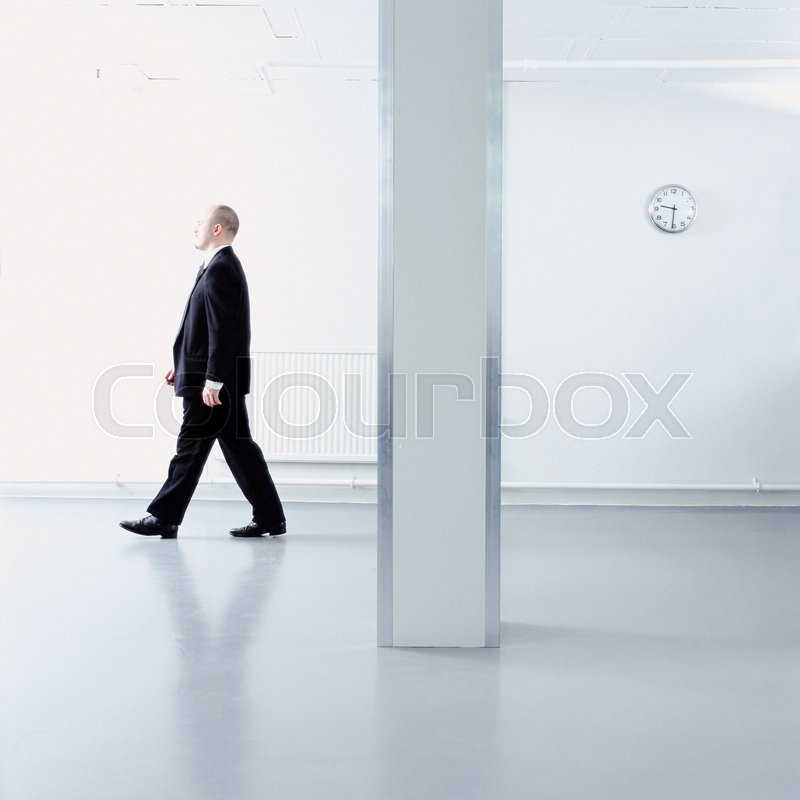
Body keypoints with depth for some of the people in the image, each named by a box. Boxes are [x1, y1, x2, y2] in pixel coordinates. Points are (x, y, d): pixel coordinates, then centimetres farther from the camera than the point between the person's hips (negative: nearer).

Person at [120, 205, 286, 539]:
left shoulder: (220, 268, -15)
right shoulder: (222, 266, 17)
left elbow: (223, 329, -21)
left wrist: (212, 380, -23)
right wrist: (183, 364, 21)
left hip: (212, 379, -10)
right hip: (223, 377, 10)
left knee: (192, 445, -3)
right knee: (238, 445, 10)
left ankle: (164, 518, 5)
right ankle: (268, 517, 12)